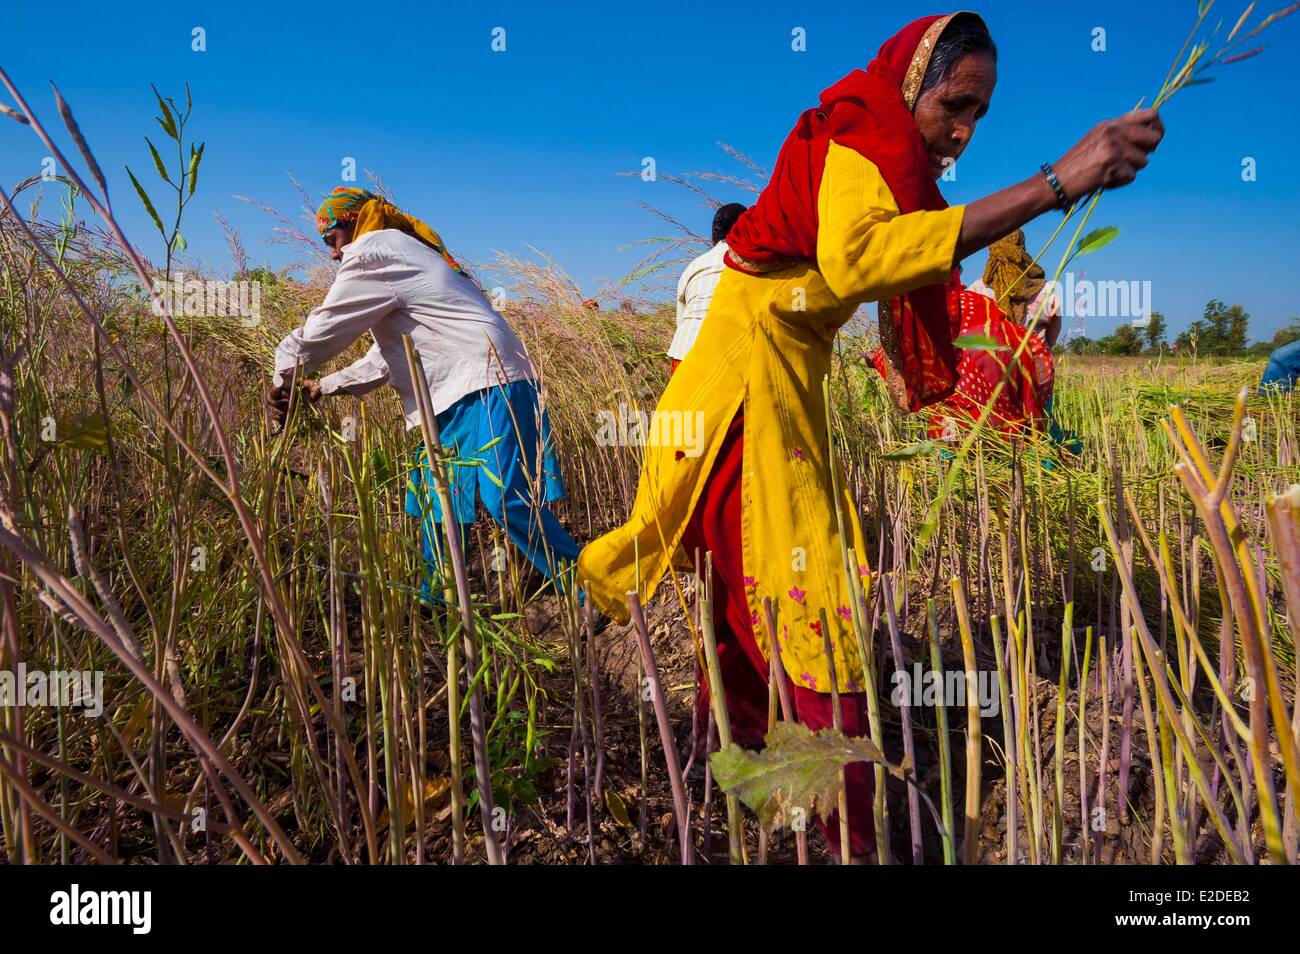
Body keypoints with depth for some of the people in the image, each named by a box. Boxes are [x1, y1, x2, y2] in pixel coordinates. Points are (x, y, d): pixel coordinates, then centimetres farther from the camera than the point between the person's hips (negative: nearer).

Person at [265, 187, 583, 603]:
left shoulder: (371, 255, -3)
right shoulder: (404, 252, 28)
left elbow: (317, 335, -2)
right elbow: (385, 358, 28)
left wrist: (283, 383, 14)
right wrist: (322, 387, 24)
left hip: (486, 386, -11)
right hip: (458, 396, 11)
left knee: (507, 500, -17)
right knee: (438, 503, 12)